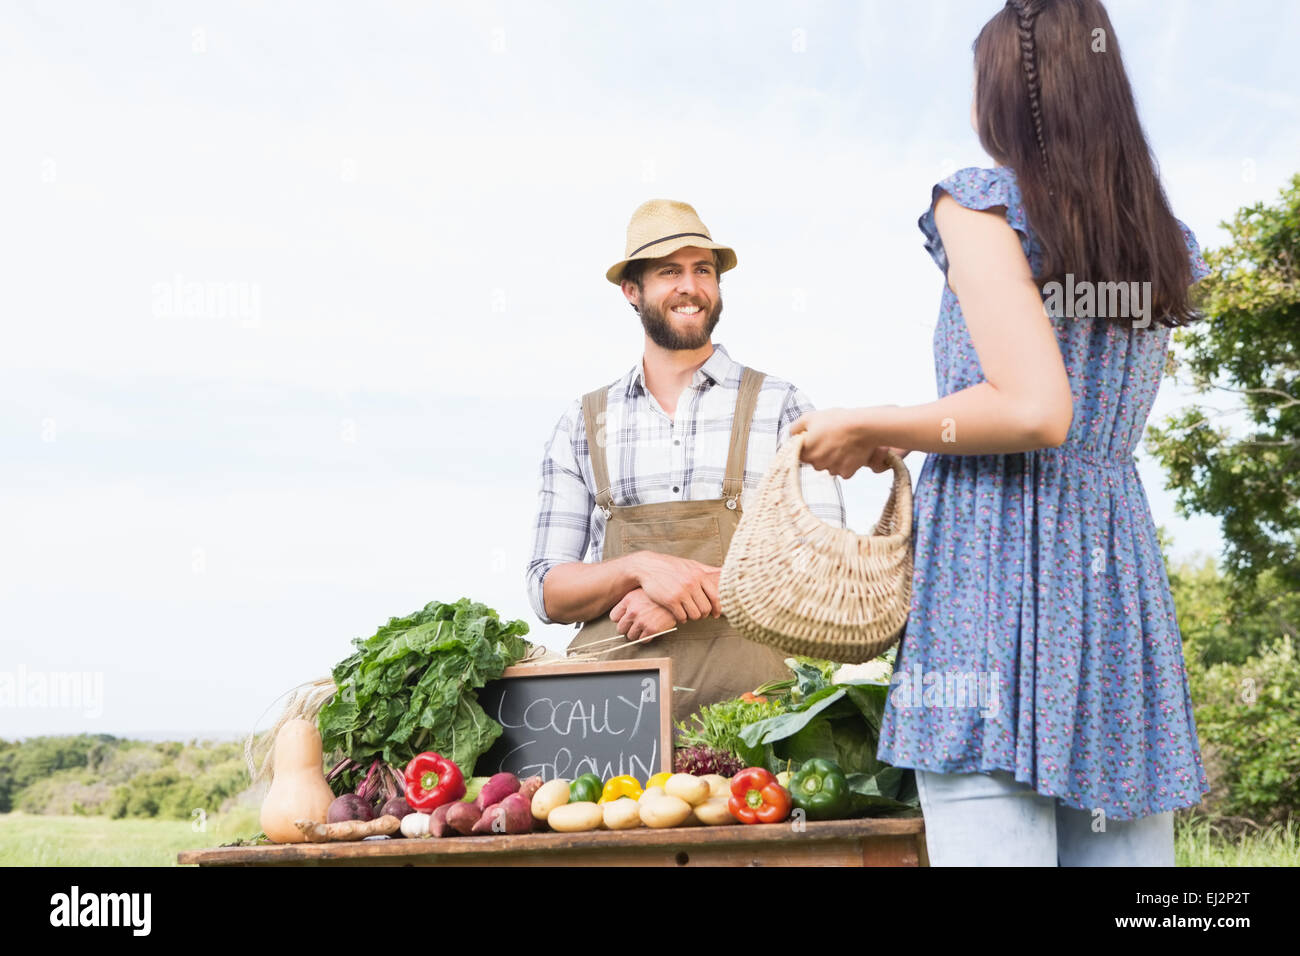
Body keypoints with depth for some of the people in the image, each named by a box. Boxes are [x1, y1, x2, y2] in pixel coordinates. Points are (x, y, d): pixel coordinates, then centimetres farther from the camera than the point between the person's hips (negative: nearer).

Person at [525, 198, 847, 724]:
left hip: (741, 689, -1)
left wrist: (700, 593, -10)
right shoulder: (582, 423, 16)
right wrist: (641, 568, -10)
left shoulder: (779, 406, 11)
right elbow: (549, 593, 11)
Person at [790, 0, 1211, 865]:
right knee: (1122, 846, 8)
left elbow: (1036, 412, -17)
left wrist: (864, 428, -5)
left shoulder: (983, 206, -4)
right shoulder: (1162, 242, 16)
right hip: (1120, 566, 7)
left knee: (991, 840, -7)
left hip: (997, 570, -7)